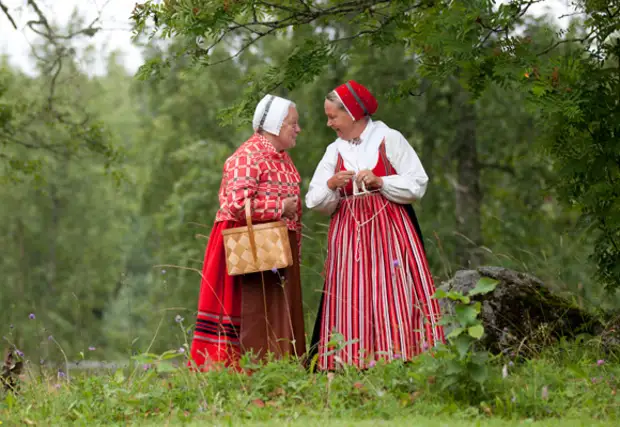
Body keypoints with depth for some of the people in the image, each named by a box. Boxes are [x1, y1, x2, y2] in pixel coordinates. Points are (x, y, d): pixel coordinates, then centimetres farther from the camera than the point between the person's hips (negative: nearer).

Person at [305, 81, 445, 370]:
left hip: (389, 229, -3)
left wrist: (380, 181, -13)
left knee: (393, 295, -9)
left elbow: (417, 185, -2)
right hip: (349, 234, 4)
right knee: (352, 300, -3)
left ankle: (400, 357, -6)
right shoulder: (334, 151, 13)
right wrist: (331, 184, -11)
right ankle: (353, 365, -3)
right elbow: (315, 202, 8)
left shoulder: (389, 140, 1)